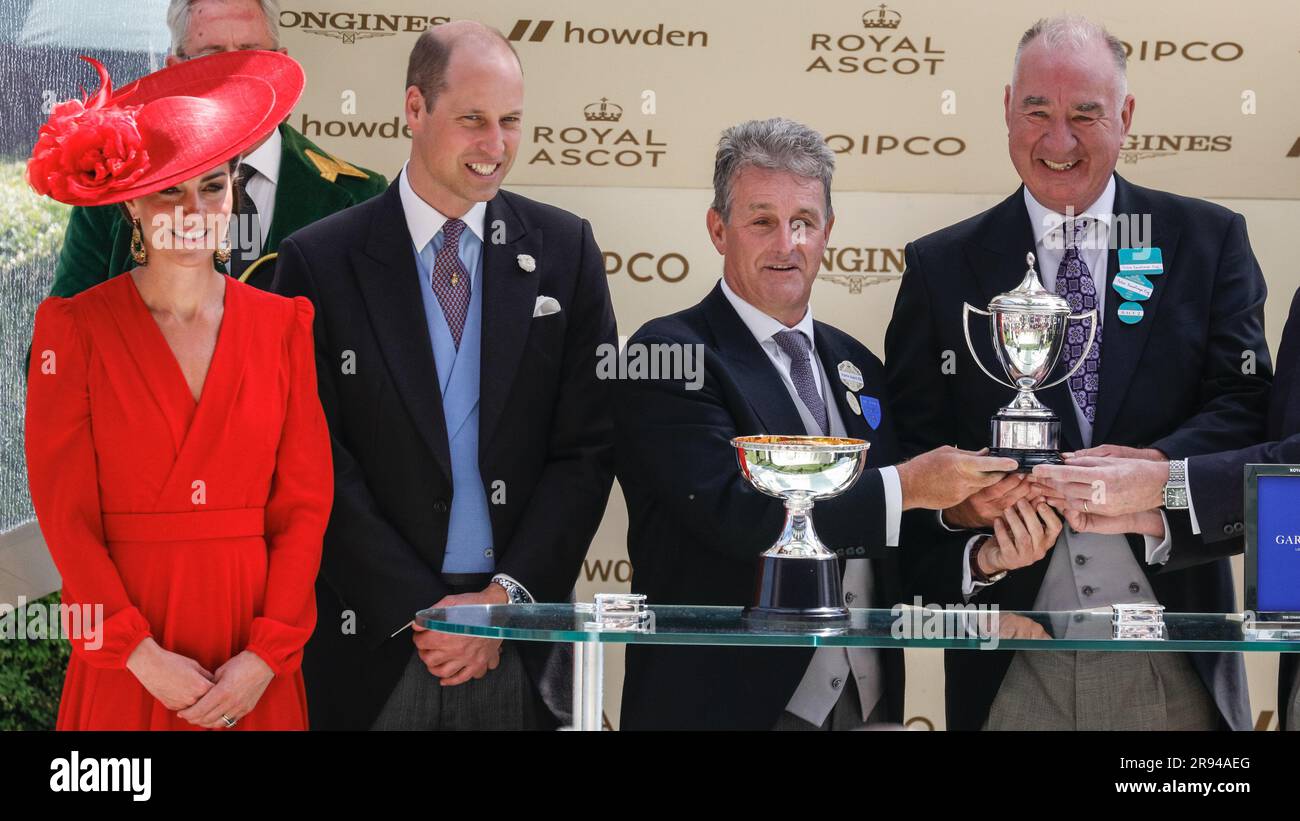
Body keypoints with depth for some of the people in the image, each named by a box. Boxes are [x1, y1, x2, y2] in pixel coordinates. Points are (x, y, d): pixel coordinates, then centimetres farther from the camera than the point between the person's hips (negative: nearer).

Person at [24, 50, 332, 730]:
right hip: (124, 668, -2)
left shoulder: (282, 324, 4)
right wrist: (143, 656, -13)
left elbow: (305, 502, 1)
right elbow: (64, 512, -6)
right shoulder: (74, 328, -2)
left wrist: (266, 656, -9)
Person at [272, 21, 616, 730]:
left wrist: (506, 598, -8)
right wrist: (422, 611, -10)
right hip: (375, 646, -1)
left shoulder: (564, 250, 5)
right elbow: (320, 464, -4)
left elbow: (588, 445, 2)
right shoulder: (320, 261, -1)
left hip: (523, 645, 2)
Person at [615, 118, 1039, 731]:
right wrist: (905, 485, -19)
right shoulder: (669, 357, -8)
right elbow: (733, 512, -22)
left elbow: (899, 545, 12)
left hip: (868, 701, 6)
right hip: (727, 703, -6)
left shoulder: (855, 365, 13)